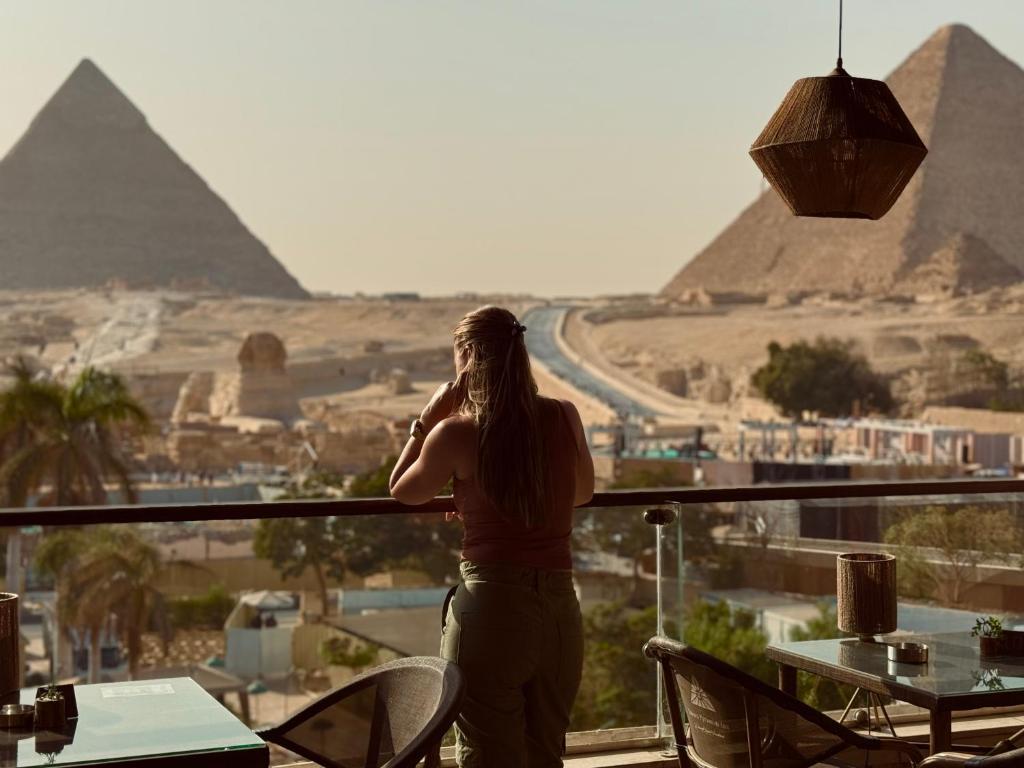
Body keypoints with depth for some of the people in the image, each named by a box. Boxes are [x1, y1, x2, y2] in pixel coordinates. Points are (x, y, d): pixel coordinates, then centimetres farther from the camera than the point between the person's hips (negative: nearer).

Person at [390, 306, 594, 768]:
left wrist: (427, 419, 8)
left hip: (492, 608, -4)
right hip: (561, 611, 4)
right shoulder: (564, 418, 1)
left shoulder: (456, 433, -10)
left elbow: (402, 491, 8)